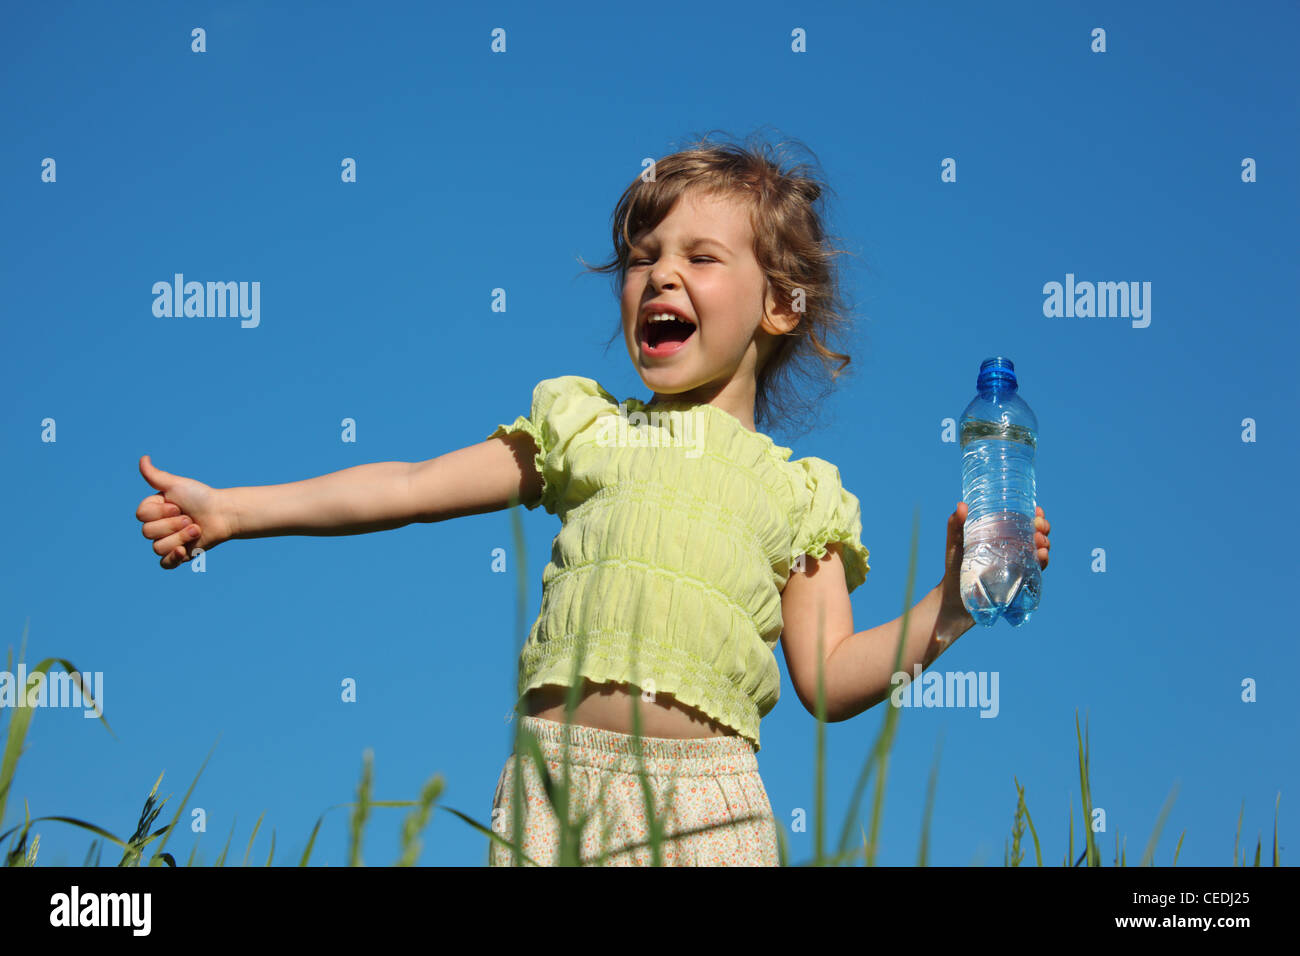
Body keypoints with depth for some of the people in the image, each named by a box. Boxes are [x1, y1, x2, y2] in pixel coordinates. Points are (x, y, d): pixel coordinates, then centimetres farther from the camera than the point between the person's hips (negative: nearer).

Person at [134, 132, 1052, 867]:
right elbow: (409, 487, 15)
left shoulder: (797, 492, 14)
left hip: (705, 797, -1)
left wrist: (948, 608, -5)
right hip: (558, 774, 1)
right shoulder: (585, 427, 17)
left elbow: (831, 678, 9)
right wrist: (231, 511, 10)